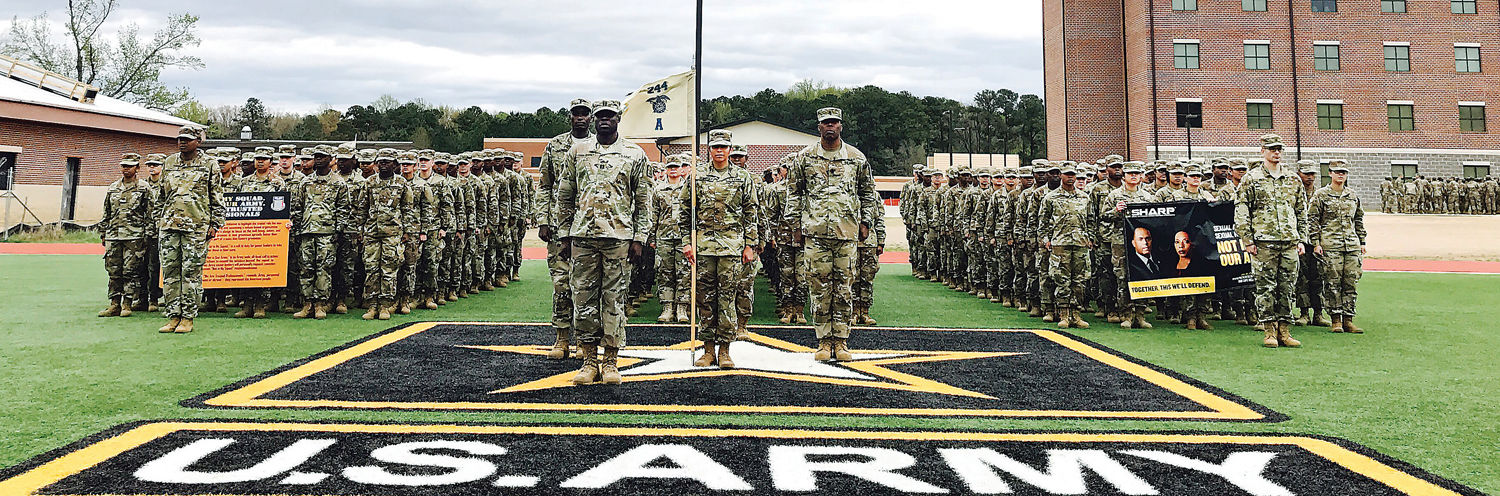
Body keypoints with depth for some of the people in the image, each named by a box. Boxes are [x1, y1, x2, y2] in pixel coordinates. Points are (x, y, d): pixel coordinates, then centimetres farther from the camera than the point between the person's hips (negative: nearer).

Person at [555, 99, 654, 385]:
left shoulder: (635, 155, 6)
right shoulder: (577, 152, 11)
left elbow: (644, 200, 5)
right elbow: (564, 196, 14)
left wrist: (639, 238, -2)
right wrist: (565, 233, 9)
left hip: (618, 236, -2)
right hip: (583, 235, 2)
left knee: (614, 299, 1)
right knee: (584, 297, 3)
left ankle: (611, 362, 9)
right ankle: (589, 360, 12)